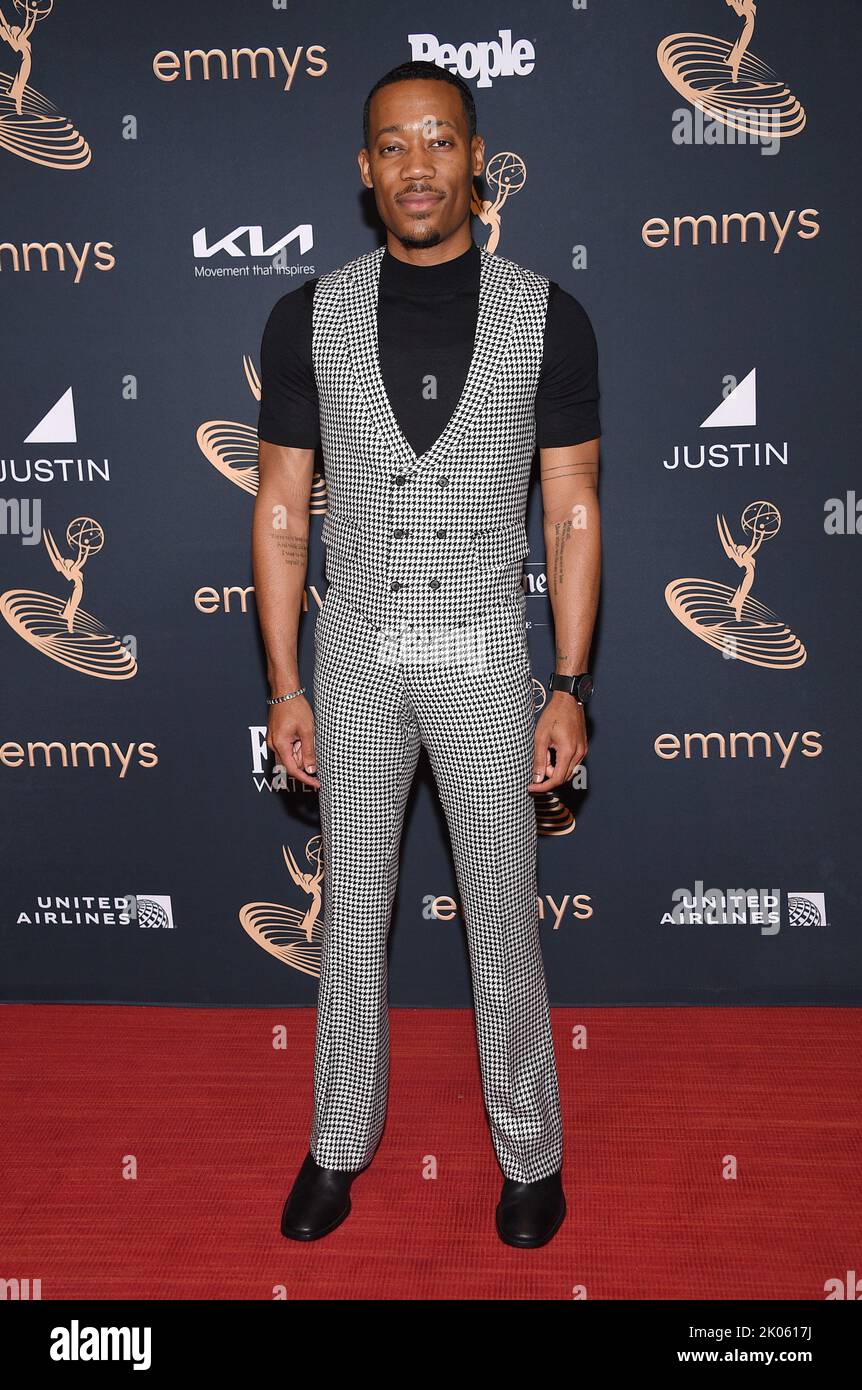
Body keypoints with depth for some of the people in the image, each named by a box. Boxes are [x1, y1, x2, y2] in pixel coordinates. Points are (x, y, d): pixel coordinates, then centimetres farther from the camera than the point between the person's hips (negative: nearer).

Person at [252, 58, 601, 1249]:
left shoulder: (548, 319, -5)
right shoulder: (308, 320, -2)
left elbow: (574, 516, -2)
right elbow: (281, 514, 1)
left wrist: (571, 690, -6)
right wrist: (284, 687, -2)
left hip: (484, 659, -1)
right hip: (356, 658, 1)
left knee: (502, 921, 9)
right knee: (352, 915, 13)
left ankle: (530, 1152, 29)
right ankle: (343, 1142, 32)